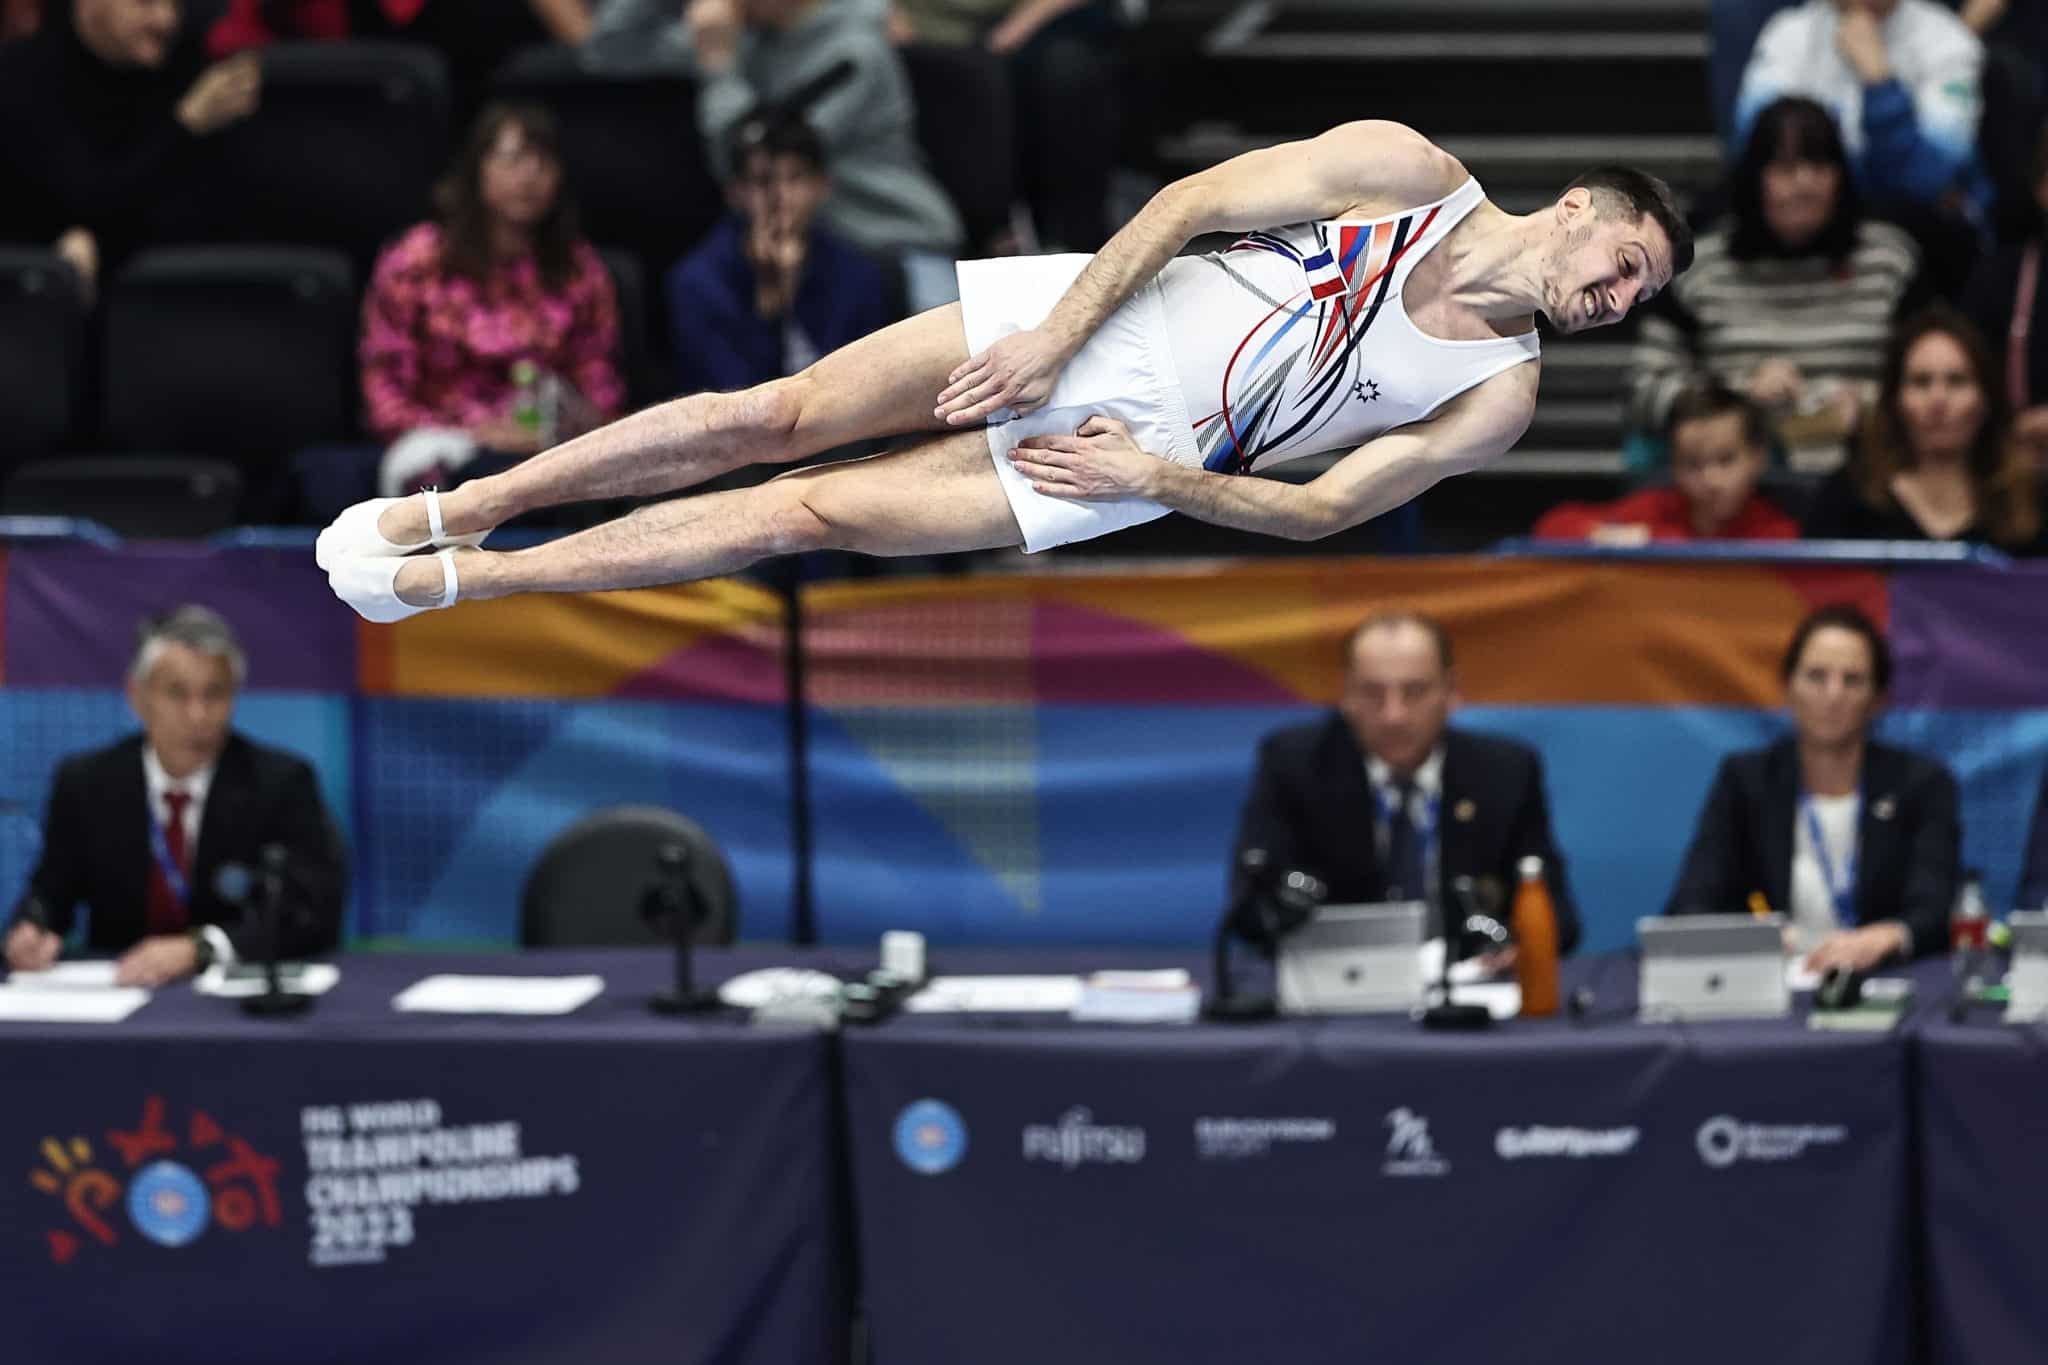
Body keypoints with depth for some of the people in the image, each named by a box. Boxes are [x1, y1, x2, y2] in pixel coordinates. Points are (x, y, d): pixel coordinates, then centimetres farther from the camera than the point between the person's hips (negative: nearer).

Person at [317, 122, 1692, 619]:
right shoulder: (1409, 170, -5)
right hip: (1085, 313, 0)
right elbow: (1193, 201, -4)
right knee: (779, 416, -8)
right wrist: (1056, 336, -12)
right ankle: (446, 512, 5)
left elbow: (1326, 506, -1)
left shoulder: (1497, 400, -2)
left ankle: (456, 583, -3)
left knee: (815, 510, -9)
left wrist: (1160, 480, -13)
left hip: (1139, 455, 0)